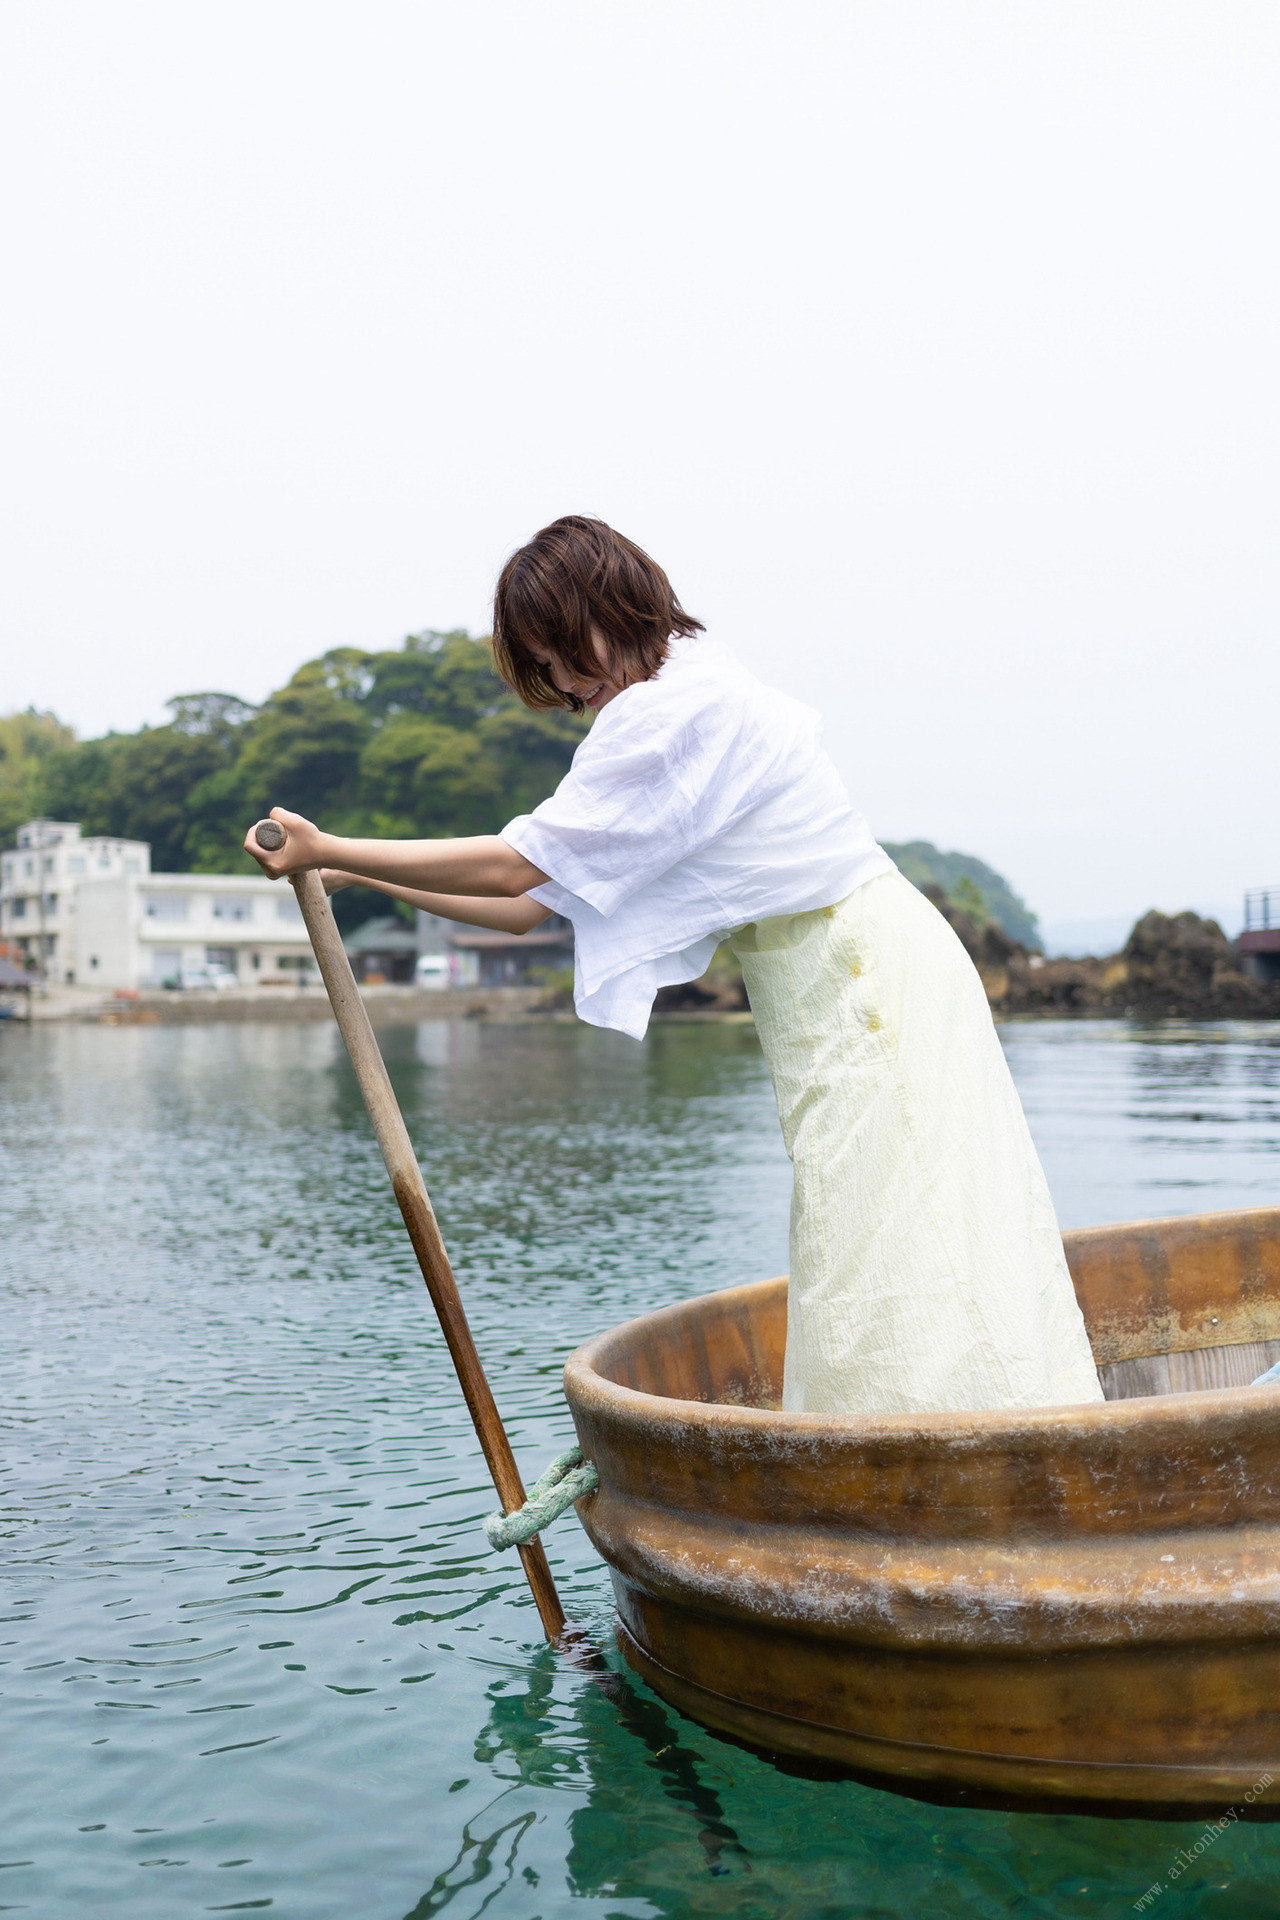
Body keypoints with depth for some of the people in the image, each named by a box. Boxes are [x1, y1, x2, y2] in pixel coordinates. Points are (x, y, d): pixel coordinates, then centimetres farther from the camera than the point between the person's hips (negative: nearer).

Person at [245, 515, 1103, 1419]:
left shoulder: (685, 704, -16)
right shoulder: (692, 701, 15)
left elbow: (518, 866, -18)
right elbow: (527, 906, 12)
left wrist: (330, 850, -12)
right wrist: (362, 872, 7)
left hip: (872, 991, -10)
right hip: (850, 1001, 10)